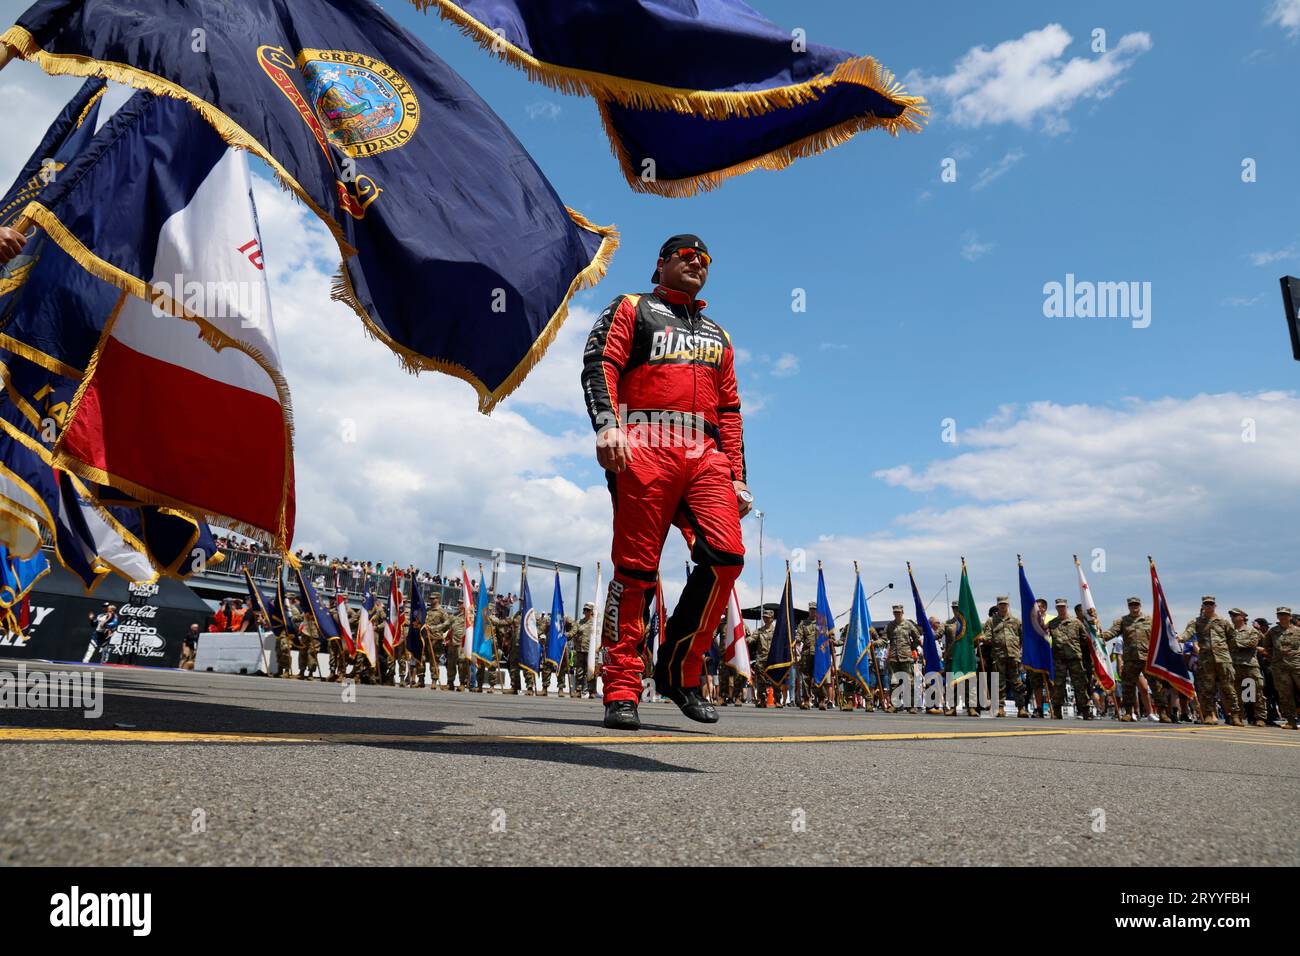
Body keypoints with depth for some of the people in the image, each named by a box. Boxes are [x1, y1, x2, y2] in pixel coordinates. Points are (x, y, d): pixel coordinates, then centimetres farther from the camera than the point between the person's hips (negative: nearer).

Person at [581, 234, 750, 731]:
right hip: (645, 447, -4)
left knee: (726, 556, -14)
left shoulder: (717, 336, 32)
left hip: (705, 455, 5)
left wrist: (737, 479, 16)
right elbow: (599, 366, 0)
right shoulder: (631, 309, 17)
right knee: (636, 567, -9)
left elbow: (729, 411, 26)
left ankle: (679, 671, -2)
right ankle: (621, 690, -4)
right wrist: (607, 425, -18)